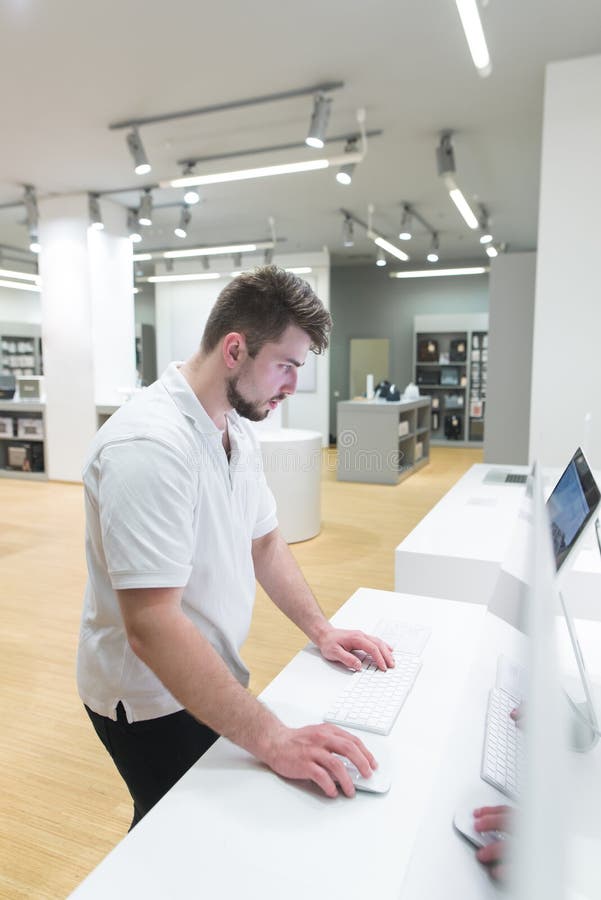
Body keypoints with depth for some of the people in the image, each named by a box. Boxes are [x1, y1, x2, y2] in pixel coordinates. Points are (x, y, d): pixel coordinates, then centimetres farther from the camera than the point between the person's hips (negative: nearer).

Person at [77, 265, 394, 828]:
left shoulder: (237, 430, 0)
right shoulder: (150, 444, -30)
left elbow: (263, 539, 8)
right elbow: (151, 626, -34)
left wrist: (320, 629, -1)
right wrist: (271, 738, -33)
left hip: (208, 677, 8)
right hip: (152, 702, -8)